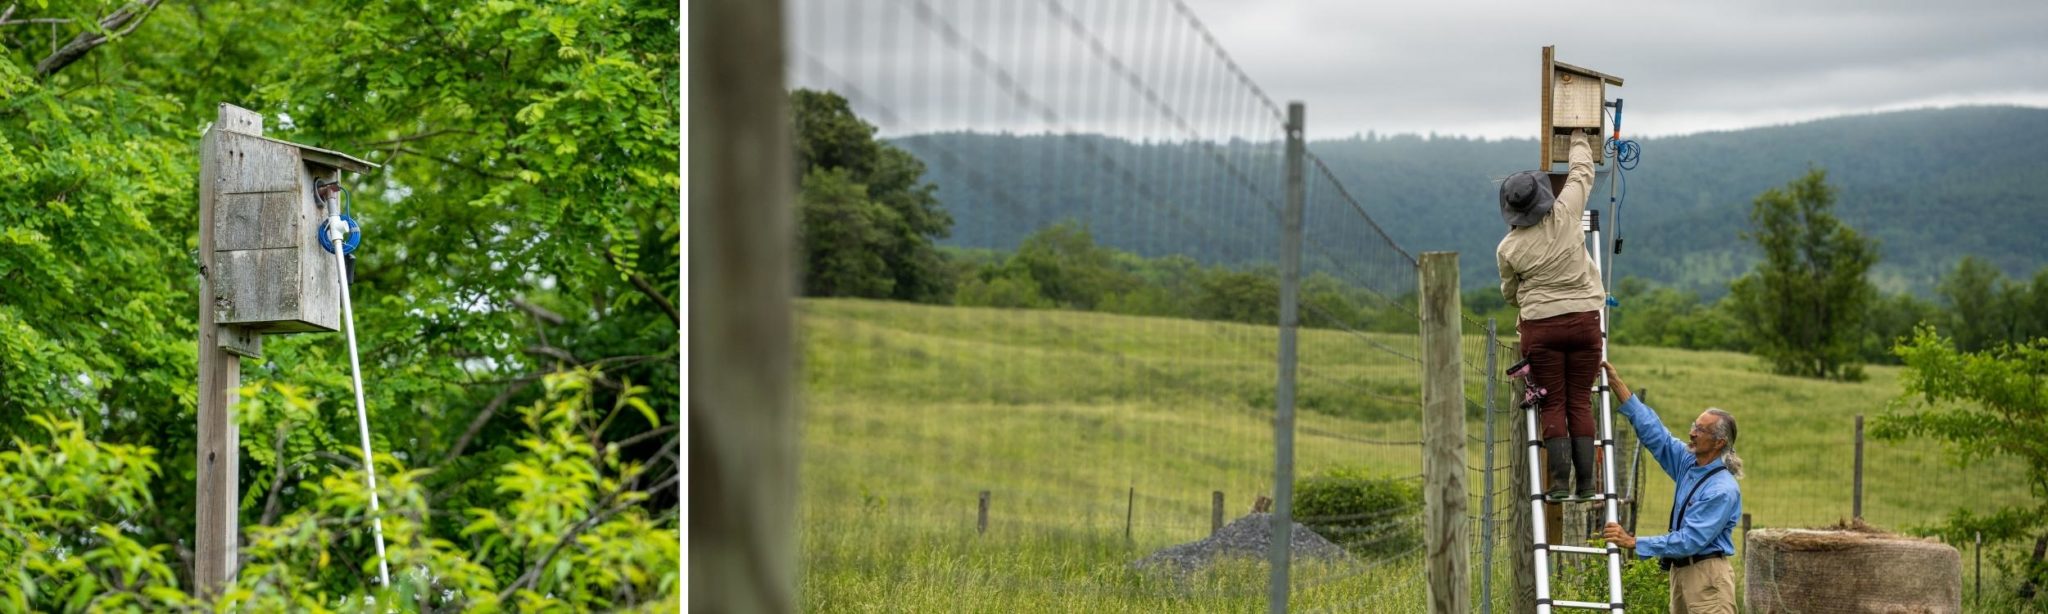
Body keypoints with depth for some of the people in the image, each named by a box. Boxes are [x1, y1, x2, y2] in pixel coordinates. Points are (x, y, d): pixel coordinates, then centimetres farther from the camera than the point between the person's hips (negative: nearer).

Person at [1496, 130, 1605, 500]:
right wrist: (1580, 142, 28)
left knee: (1553, 405, 5)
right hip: (1584, 320, 1)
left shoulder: (1508, 248, -4)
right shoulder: (1565, 215, -7)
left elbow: (1509, 293, 13)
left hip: (1540, 327, -1)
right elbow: (1582, 174, 11)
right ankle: (1585, 483, 3)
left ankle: (1560, 483, -3)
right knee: (1580, 402, 6)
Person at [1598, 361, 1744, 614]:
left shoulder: (1723, 490, -18)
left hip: (1707, 575, -9)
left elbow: (1690, 540, -22)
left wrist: (1634, 542, -23)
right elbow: (1654, 434, 10)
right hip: (1680, 571, 9)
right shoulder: (1688, 464, 7)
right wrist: (1618, 385, 6)